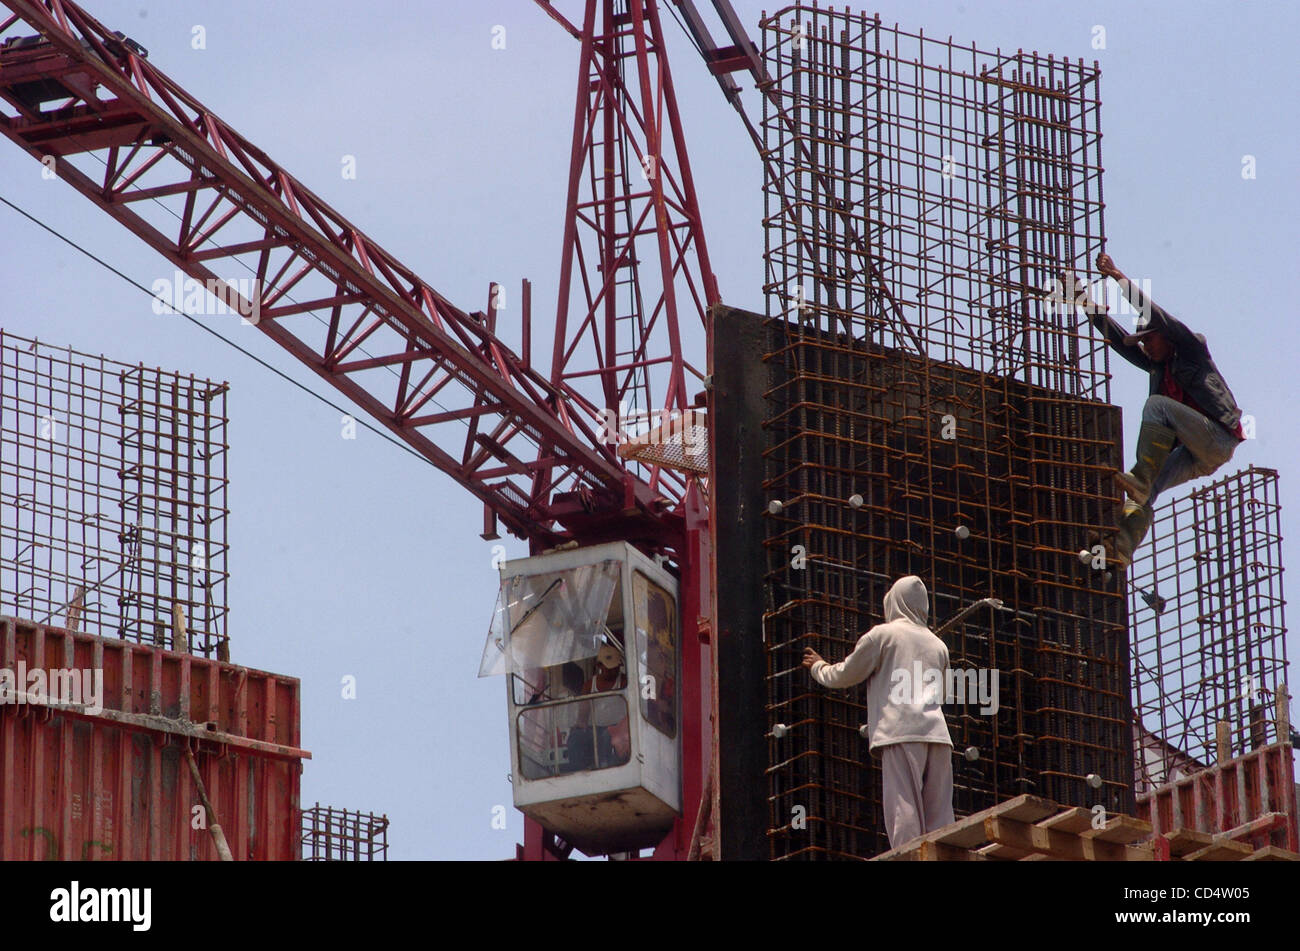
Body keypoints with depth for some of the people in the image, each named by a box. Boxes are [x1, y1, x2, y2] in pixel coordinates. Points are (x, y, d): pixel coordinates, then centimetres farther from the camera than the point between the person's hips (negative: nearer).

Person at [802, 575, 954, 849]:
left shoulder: (882, 635, 6)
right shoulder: (938, 645, 23)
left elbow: (846, 674, 11)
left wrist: (818, 668, 32)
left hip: (900, 733, -5)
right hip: (936, 733, 5)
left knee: (904, 809, -12)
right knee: (938, 815, 1)